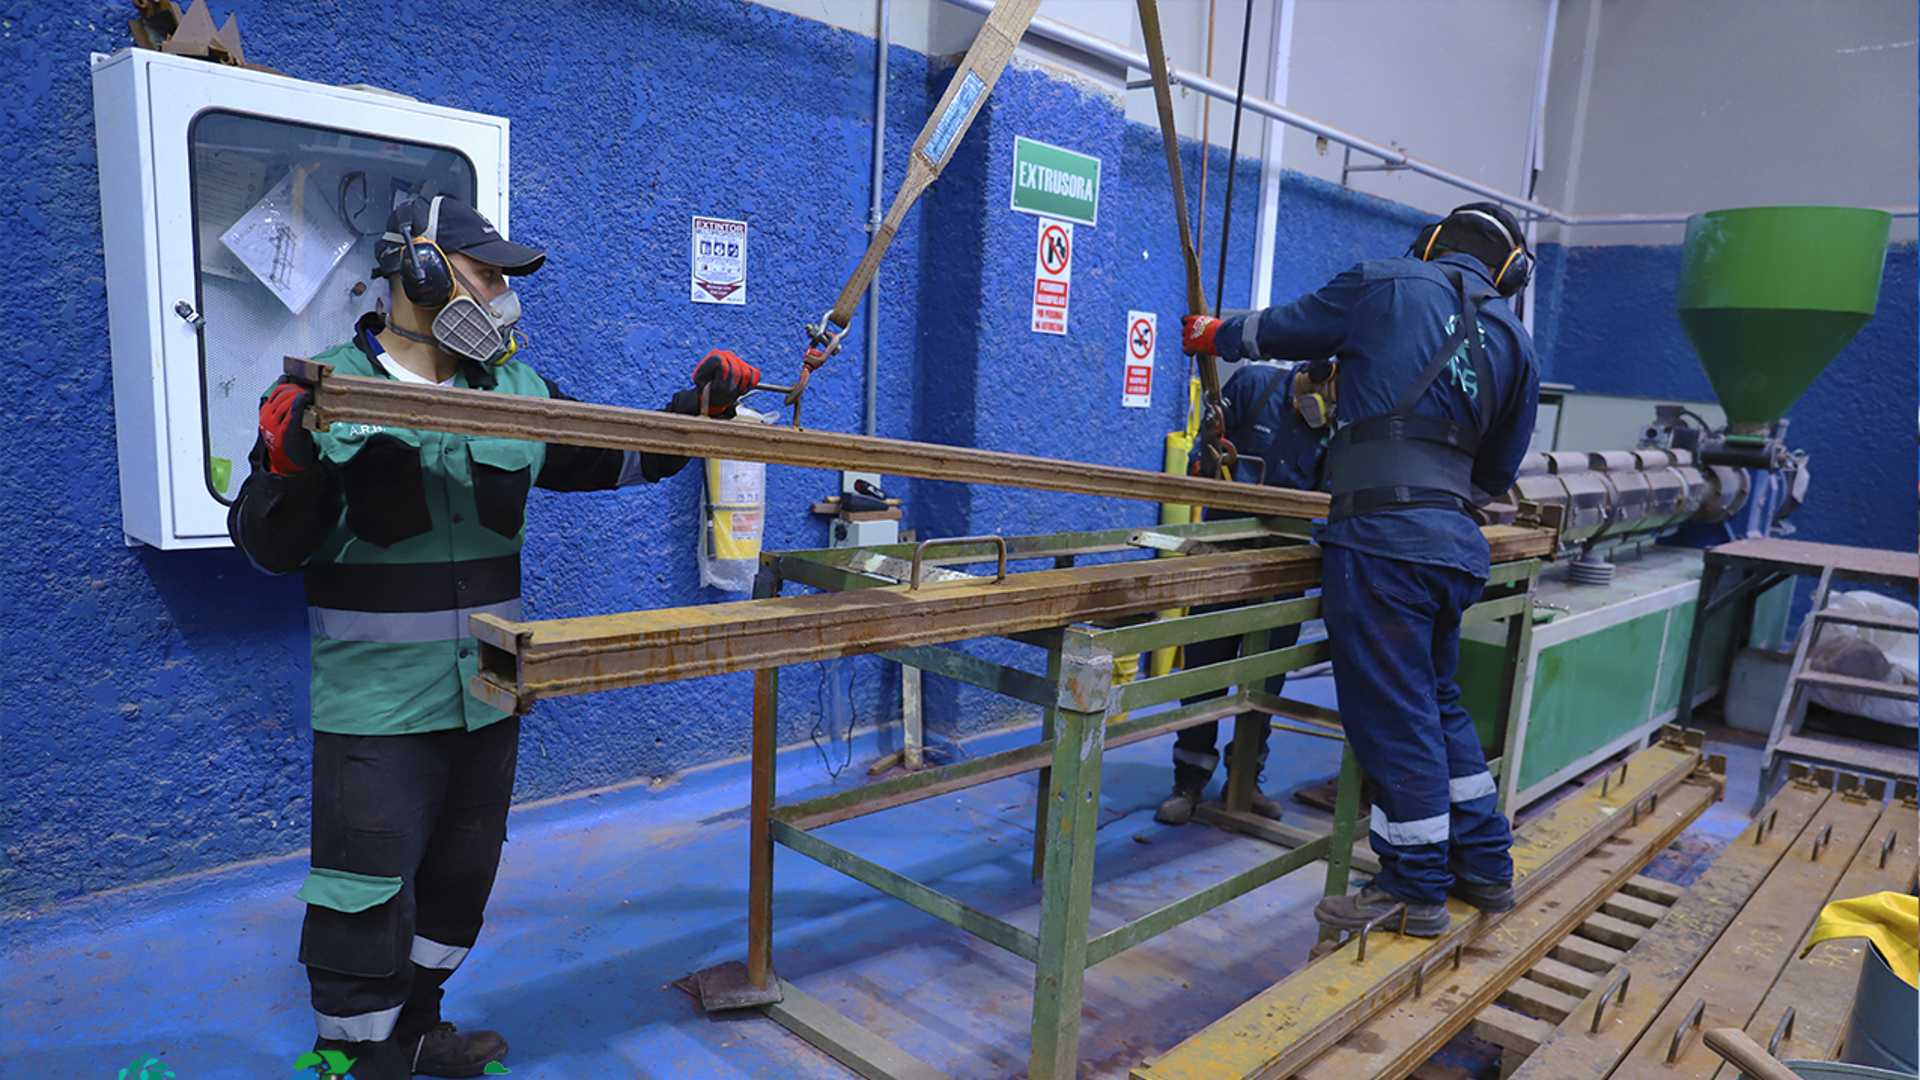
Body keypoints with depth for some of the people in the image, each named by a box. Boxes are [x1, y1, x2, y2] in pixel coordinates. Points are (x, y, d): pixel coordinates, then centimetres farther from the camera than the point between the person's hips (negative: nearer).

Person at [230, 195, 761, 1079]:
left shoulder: (518, 392, 6)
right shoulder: (327, 391, -8)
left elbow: (617, 460, 15)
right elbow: (268, 548, -6)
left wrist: (698, 407, 3)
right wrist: (287, 464, -25)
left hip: (487, 696, 6)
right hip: (377, 702, -5)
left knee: (459, 875, 19)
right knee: (368, 891, 1)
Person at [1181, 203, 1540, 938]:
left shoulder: (1385, 285, 3)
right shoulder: (1515, 343, 16)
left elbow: (1279, 330, 14)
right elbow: (1497, 472, 21)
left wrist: (1212, 334, 34)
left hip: (1383, 538, -7)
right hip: (1456, 542, 7)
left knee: (1393, 717, 2)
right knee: (1437, 704, 21)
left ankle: (1416, 890, 15)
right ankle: (1484, 867, 34)